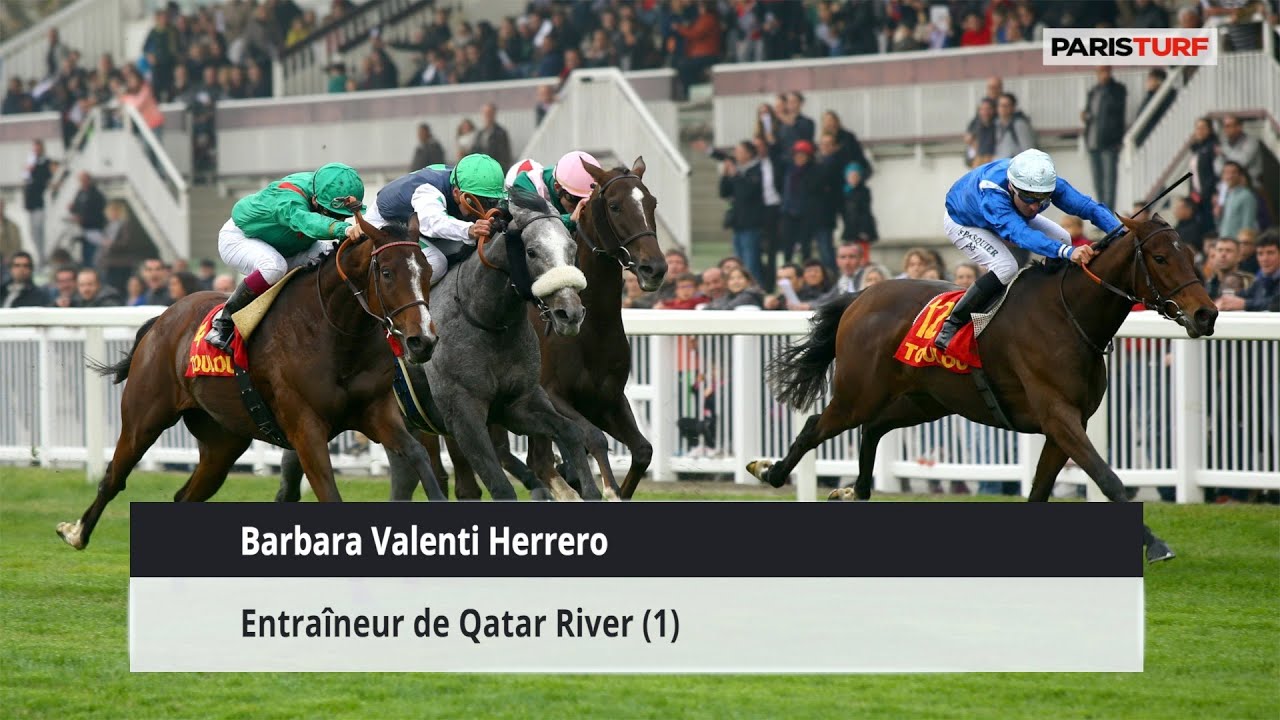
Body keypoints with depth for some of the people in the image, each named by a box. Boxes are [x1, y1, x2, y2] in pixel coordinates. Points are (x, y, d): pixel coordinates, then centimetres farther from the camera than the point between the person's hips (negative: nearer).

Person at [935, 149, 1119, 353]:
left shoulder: (1049, 185, -32)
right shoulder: (992, 194, -50)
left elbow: (1088, 206, -34)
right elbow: (1021, 234, -62)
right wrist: (1068, 252, -76)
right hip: (962, 222, -7)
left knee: (1062, 239, -9)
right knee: (1005, 268, -30)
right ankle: (952, 325, -20)